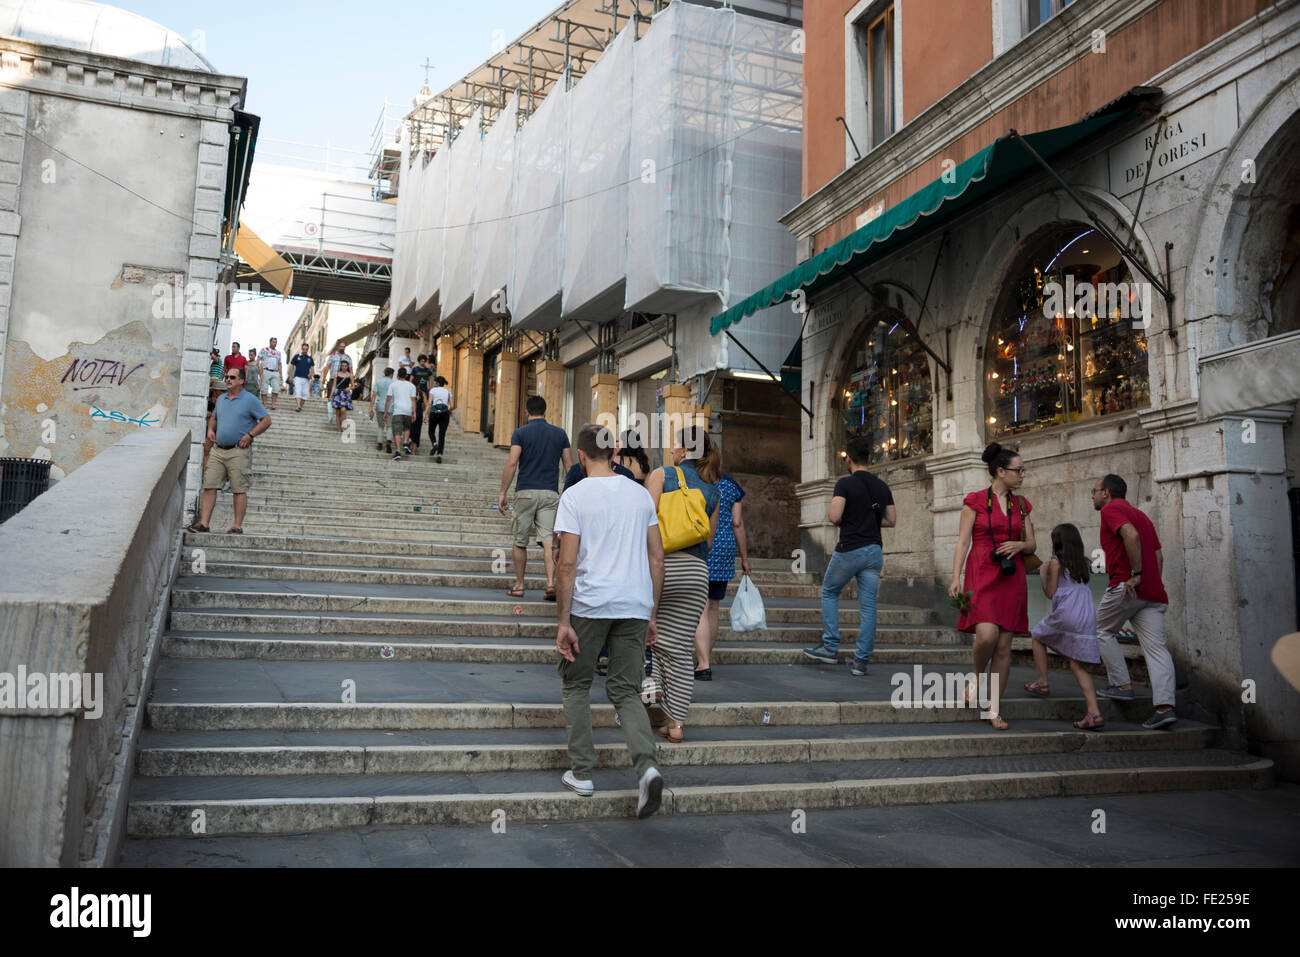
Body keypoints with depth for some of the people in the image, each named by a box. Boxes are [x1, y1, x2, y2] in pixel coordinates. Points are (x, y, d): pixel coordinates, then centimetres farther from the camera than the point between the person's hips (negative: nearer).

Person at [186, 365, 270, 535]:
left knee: (239, 489, -4)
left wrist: (250, 435, -12)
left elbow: (266, 420, -4)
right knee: (209, 486, 0)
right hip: (218, 451, 6)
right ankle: (204, 523, 1)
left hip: (239, 452, -6)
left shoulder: (250, 400, -2)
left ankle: (238, 526, 0)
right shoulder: (220, 399, 17)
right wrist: (210, 429, 11)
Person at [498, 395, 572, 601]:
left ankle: (519, 586, 17)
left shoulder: (520, 433, -1)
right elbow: (569, 465, 8)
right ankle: (551, 583, -19)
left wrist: (503, 493, -5)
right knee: (548, 540, -3)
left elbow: (512, 463, -9)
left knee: (520, 542, 10)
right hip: (550, 493, 2)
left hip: (525, 492, -2)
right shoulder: (559, 433, 8)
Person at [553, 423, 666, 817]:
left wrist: (563, 622, -8)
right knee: (626, 691, 11)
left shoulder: (575, 496, -7)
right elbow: (657, 558, 8)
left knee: (576, 684, 17)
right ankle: (646, 766, -12)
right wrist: (651, 614, 15)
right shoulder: (640, 494, 8)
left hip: (590, 606, -4)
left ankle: (582, 773, 19)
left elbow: (568, 564, -12)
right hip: (635, 607, 4)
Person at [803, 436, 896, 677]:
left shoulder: (845, 483, -9)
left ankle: (830, 647, 11)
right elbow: (892, 520, 15)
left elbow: (834, 517, -17)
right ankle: (861, 661, 6)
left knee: (829, 593, 16)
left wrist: (846, 520, 6)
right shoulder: (882, 487, 9)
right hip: (874, 551, 5)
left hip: (849, 550, -5)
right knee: (868, 606, 5)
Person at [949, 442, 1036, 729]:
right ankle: (977, 679, 9)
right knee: (986, 636, -22)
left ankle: (994, 709, 9)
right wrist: (955, 578, -12)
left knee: (1004, 646, 1)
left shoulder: (1021, 505, 14)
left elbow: (1032, 544, 17)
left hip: (1012, 579, 4)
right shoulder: (975, 500, 1)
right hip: (981, 576, -4)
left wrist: (1018, 545, -7)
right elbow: (963, 541, -2)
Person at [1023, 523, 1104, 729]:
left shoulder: (1056, 562, 0)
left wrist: (1044, 573, 13)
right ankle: (1094, 712, -8)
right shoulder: (1083, 563, 18)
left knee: (1038, 637, 22)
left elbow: (1050, 593, -1)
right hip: (1088, 618, 6)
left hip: (1066, 614, -6)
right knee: (1077, 665, 4)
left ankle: (1043, 683, 20)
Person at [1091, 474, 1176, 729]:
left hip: (1126, 586, -8)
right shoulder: (1140, 514, 27)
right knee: (1156, 647, -2)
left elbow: (1131, 535, -21)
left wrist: (1136, 574, -19)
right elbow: (1158, 555, 24)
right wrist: (1154, 585, 22)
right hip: (1153, 593, 8)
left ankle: (1122, 685, 9)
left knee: (1101, 631, 13)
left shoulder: (1111, 509, -1)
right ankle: (1165, 706, -13)